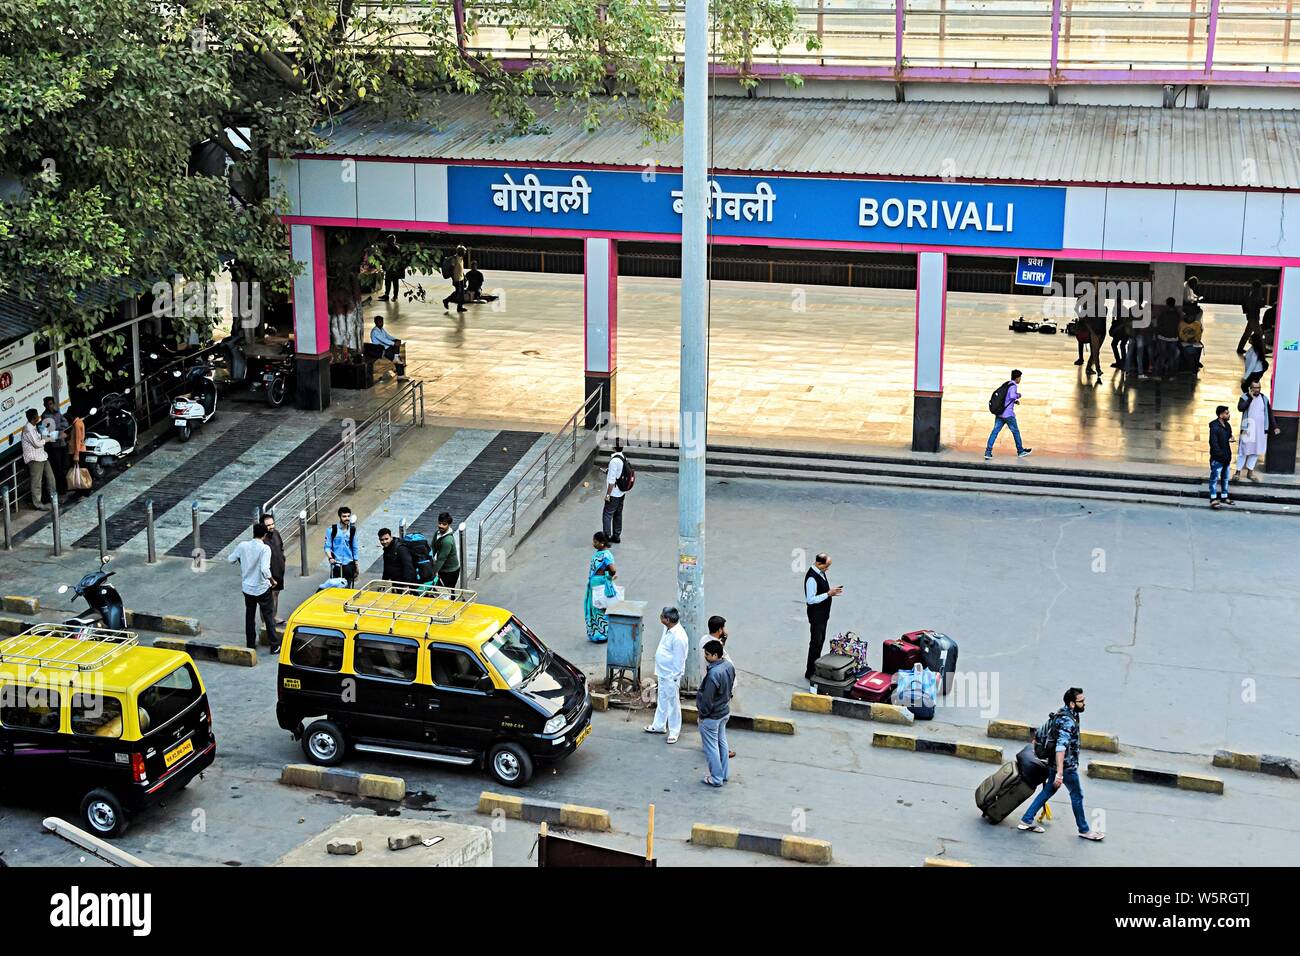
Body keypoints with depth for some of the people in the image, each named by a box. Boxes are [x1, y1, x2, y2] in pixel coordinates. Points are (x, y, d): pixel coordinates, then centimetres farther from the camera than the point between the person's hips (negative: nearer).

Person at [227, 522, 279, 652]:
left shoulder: (243, 545, -7)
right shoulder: (265, 549, -20)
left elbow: (230, 559, 6)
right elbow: (265, 569, -30)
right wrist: (272, 580, -13)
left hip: (248, 589, 4)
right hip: (262, 589, -4)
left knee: (249, 617, 18)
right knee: (269, 617, 9)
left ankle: (251, 645, 26)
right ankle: (274, 646, 14)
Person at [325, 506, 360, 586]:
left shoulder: (352, 530, 6)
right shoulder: (332, 529, -5)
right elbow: (327, 547, -3)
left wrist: (356, 564, 14)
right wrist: (330, 558, -19)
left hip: (349, 564, 3)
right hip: (336, 564, -3)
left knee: (349, 588, 4)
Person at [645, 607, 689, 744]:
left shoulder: (678, 636, -29)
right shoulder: (667, 629, -1)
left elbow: (679, 660, -23)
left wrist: (674, 678, -17)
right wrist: (657, 671, 17)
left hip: (671, 675, -9)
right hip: (662, 672, 9)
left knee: (673, 703, 5)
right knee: (662, 700, 22)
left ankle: (674, 731, 18)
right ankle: (659, 726, 37)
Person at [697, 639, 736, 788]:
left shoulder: (713, 674, -32)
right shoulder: (729, 666, -4)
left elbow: (707, 699, -25)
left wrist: (701, 713, -10)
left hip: (711, 717, -9)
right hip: (725, 711, 9)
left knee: (711, 747, 6)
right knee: (722, 742, 21)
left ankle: (716, 779, 15)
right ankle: (724, 774, 31)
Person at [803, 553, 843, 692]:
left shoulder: (822, 572, 4)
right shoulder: (812, 578, -26)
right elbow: (811, 599, -26)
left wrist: (832, 592, 1)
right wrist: (828, 594, -26)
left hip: (823, 613, 10)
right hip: (816, 614, -10)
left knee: (821, 641, 19)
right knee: (816, 643, -4)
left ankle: (815, 669, 33)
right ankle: (811, 675, 2)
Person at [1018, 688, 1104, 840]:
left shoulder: (1062, 713, 5)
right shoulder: (1068, 722, -26)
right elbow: (1061, 747, -33)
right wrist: (1060, 773, -37)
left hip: (1056, 763, 9)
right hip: (1066, 765, -9)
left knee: (1048, 791, 15)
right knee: (1077, 796, 7)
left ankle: (1027, 820, 18)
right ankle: (1084, 830, 21)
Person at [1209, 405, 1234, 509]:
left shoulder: (1227, 425, 9)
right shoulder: (1214, 427, -16)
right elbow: (1214, 443, -19)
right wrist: (1220, 454, -21)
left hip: (1226, 457, 8)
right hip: (1217, 458, -8)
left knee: (1225, 478, 15)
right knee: (1215, 478, -3)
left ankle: (1224, 497, 24)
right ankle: (1213, 499, -1)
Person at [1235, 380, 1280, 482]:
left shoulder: (1264, 398, 6)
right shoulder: (1245, 397, -5)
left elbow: (1270, 413, 10)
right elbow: (1240, 408, -23)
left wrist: (1275, 427, 6)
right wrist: (1250, 397, -23)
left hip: (1261, 429, 4)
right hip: (1248, 429, -4)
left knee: (1256, 451, 8)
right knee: (1243, 450, -2)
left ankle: (1250, 471, 17)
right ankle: (1238, 471, 5)